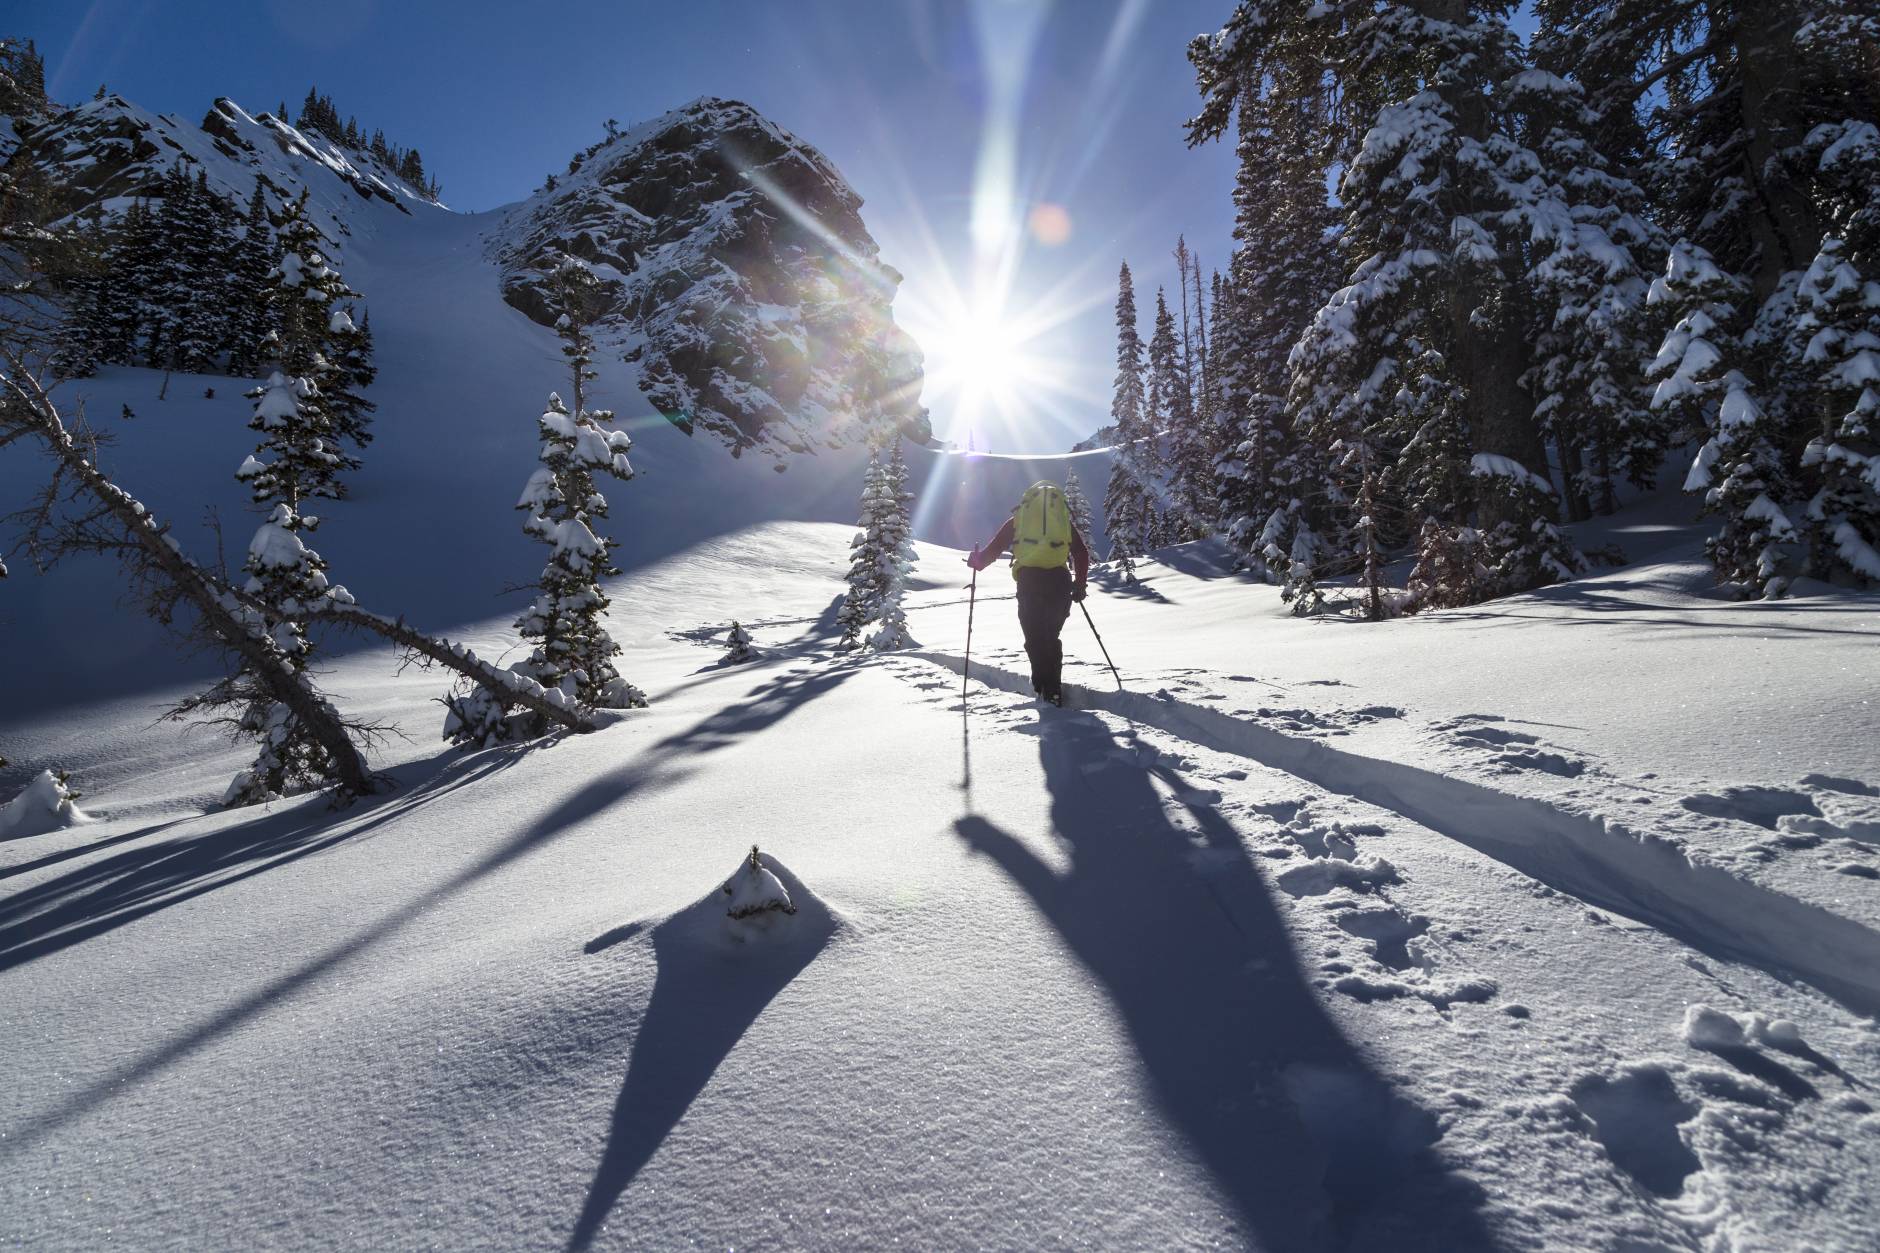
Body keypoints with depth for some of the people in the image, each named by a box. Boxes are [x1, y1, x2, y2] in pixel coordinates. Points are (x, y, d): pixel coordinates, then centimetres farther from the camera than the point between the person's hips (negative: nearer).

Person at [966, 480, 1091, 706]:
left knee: (1034, 638, 6)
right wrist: (1080, 584, 23)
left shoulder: (1018, 519, 16)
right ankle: (1053, 689, 9)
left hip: (1029, 580, -1)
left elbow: (994, 548, 13)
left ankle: (1042, 685, -5)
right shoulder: (1064, 519, 19)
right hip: (1059, 580, 2)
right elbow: (1082, 554, 14)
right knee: (1051, 636, 14)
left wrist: (976, 561, 30)